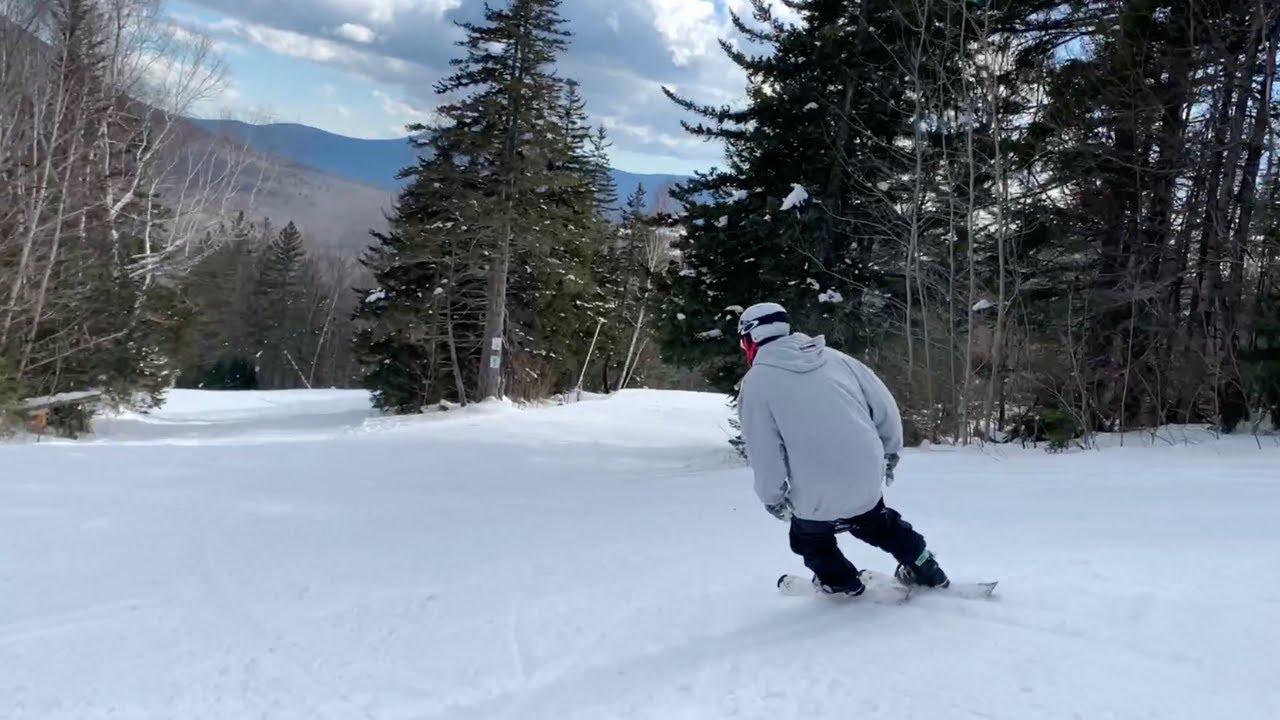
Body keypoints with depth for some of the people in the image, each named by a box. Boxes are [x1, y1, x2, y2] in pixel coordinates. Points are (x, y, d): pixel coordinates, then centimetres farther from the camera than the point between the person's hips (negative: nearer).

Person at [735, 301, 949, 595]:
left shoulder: (756, 383, -7)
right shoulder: (832, 357, 5)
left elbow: (764, 454, -9)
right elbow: (884, 404, 8)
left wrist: (772, 499, 6)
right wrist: (890, 452, 21)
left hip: (819, 494, -4)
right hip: (868, 477, 5)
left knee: (809, 537, 28)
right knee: (876, 521, 35)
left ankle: (841, 582, 42)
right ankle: (925, 569, 41)